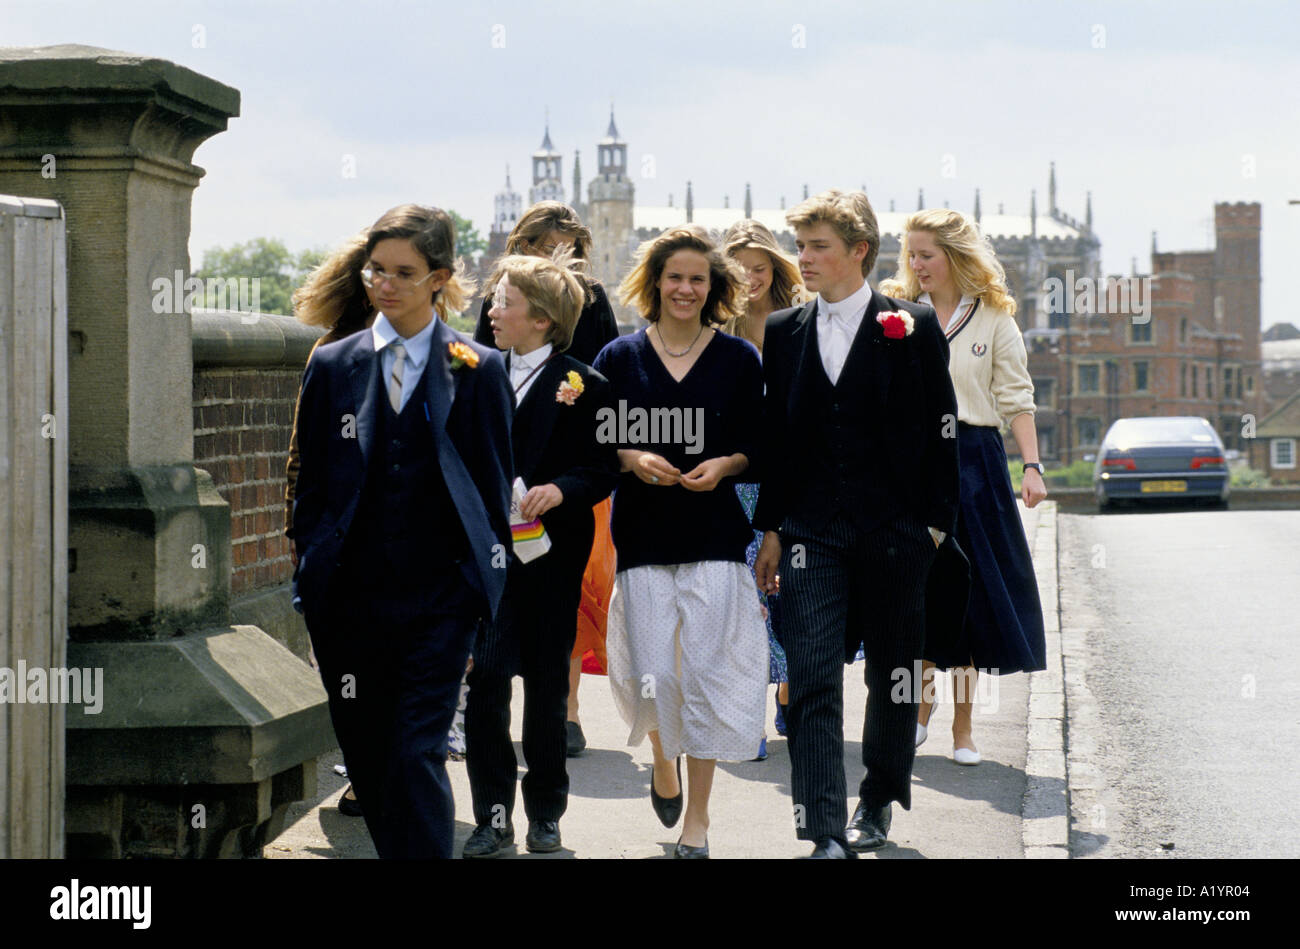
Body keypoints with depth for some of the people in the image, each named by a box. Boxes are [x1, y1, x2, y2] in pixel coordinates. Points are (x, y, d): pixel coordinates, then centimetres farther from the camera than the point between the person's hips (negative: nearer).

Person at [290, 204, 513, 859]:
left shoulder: (477, 369, 3)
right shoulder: (333, 367, 8)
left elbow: (494, 483, 5)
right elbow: (309, 482, 12)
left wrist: (487, 581, 0)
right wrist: (309, 574, 6)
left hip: (439, 597, -3)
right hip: (350, 600, 3)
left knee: (417, 757, -11)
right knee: (367, 756, 9)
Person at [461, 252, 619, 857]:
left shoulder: (583, 386, -2)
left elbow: (604, 470, -2)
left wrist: (560, 489, -18)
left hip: (550, 553, -2)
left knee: (546, 685, 8)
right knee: (484, 682, -5)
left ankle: (545, 813, 20)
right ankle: (492, 815, 2)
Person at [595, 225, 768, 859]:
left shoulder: (739, 359, 5)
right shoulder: (620, 358, 6)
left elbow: (759, 445, 9)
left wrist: (725, 465, -11)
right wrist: (632, 458, -12)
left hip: (716, 537, 0)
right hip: (642, 537, 1)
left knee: (707, 672, -5)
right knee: (650, 674, -5)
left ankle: (697, 820, 5)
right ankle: (664, 762, 30)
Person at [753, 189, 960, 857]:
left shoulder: (913, 329, -1)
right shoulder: (783, 333, 8)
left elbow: (940, 431, 0)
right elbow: (774, 434, 12)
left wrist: (933, 525, -4)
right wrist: (771, 530, 9)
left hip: (894, 529, -1)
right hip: (810, 533, 2)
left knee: (892, 674, 11)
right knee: (812, 682, -9)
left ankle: (877, 802, 30)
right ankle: (826, 834, -13)